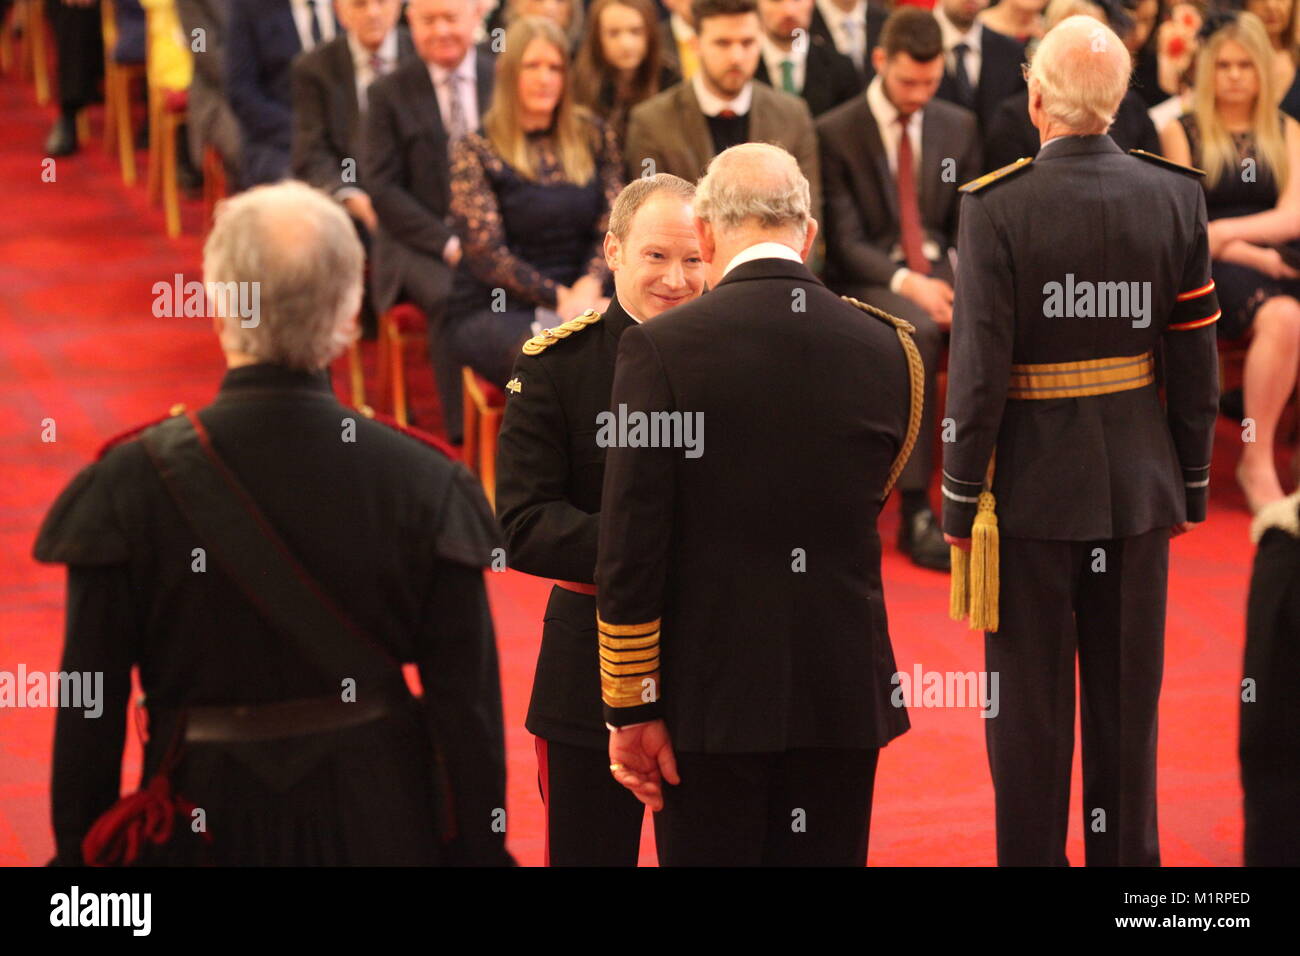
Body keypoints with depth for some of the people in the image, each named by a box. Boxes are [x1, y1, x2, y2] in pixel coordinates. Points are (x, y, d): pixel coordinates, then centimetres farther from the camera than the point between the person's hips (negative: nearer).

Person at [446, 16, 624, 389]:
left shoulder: (593, 137, 12)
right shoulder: (474, 151, 1)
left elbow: (612, 228, 9)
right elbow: (486, 253, -4)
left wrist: (589, 286, -11)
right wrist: (560, 298, -12)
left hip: (577, 300, 3)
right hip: (491, 312, -3)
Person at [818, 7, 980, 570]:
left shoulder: (958, 127, 12)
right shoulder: (835, 133, -3)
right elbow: (845, 241, -7)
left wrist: (961, 277, -9)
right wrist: (907, 283, -22)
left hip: (942, 271, 4)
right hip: (870, 281, -4)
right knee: (916, 329, -39)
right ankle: (915, 511, -35)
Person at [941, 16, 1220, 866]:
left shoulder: (997, 206, -16)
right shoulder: (1175, 196, -5)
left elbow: (979, 372, -15)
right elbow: (1197, 361, 0)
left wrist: (960, 503, -4)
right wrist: (1191, 483, 11)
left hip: (1033, 486, -3)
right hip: (1138, 482, 3)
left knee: (1030, 707, 8)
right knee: (1128, 701, 14)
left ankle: (1033, 854, 15)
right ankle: (1128, 856, 23)